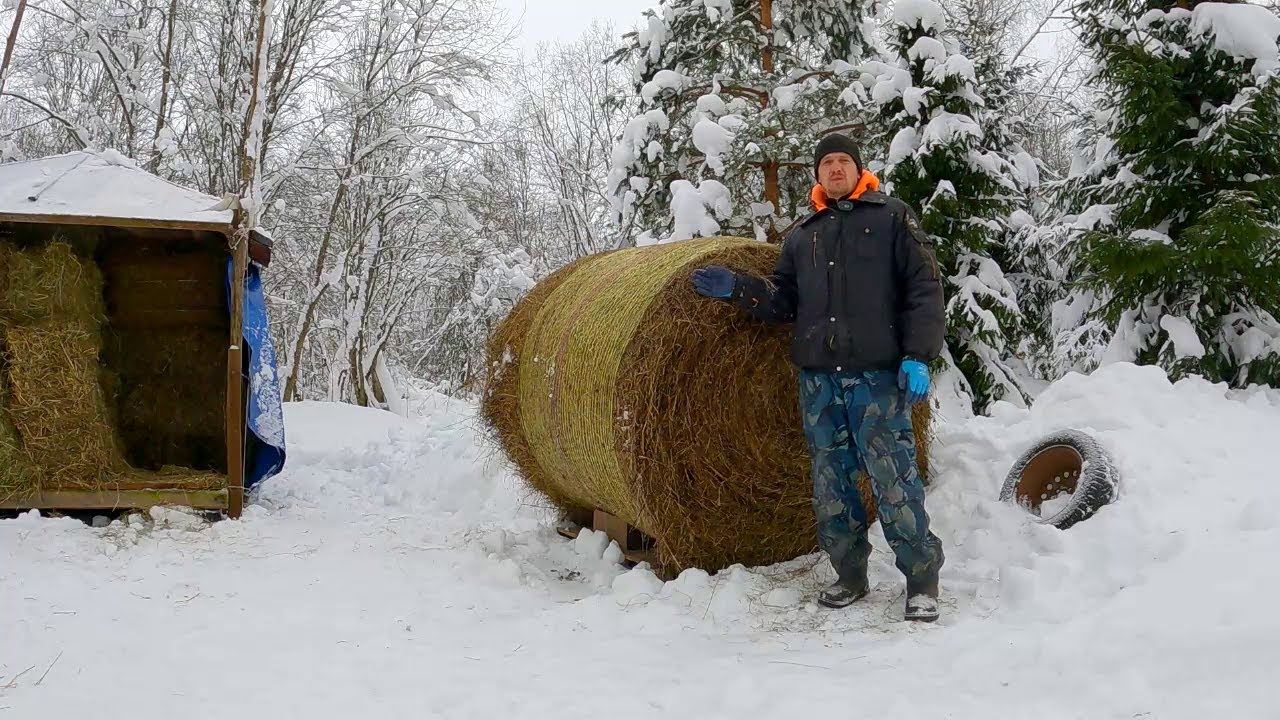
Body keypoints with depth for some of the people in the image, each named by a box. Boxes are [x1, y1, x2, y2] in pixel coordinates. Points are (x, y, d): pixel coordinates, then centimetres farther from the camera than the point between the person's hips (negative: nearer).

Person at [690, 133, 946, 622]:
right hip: (818, 378, 5)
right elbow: (783, 303, 17)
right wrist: (736, 288, 0)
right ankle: (850, 576, 19)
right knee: (831, 482, 7)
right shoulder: (802, 236, 17)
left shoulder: (892, 218, 5)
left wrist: (918, 356, -10)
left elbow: (924, 288, -1)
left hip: (878, 375, -4)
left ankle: (922, 583, 3)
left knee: (893, 480, -7)